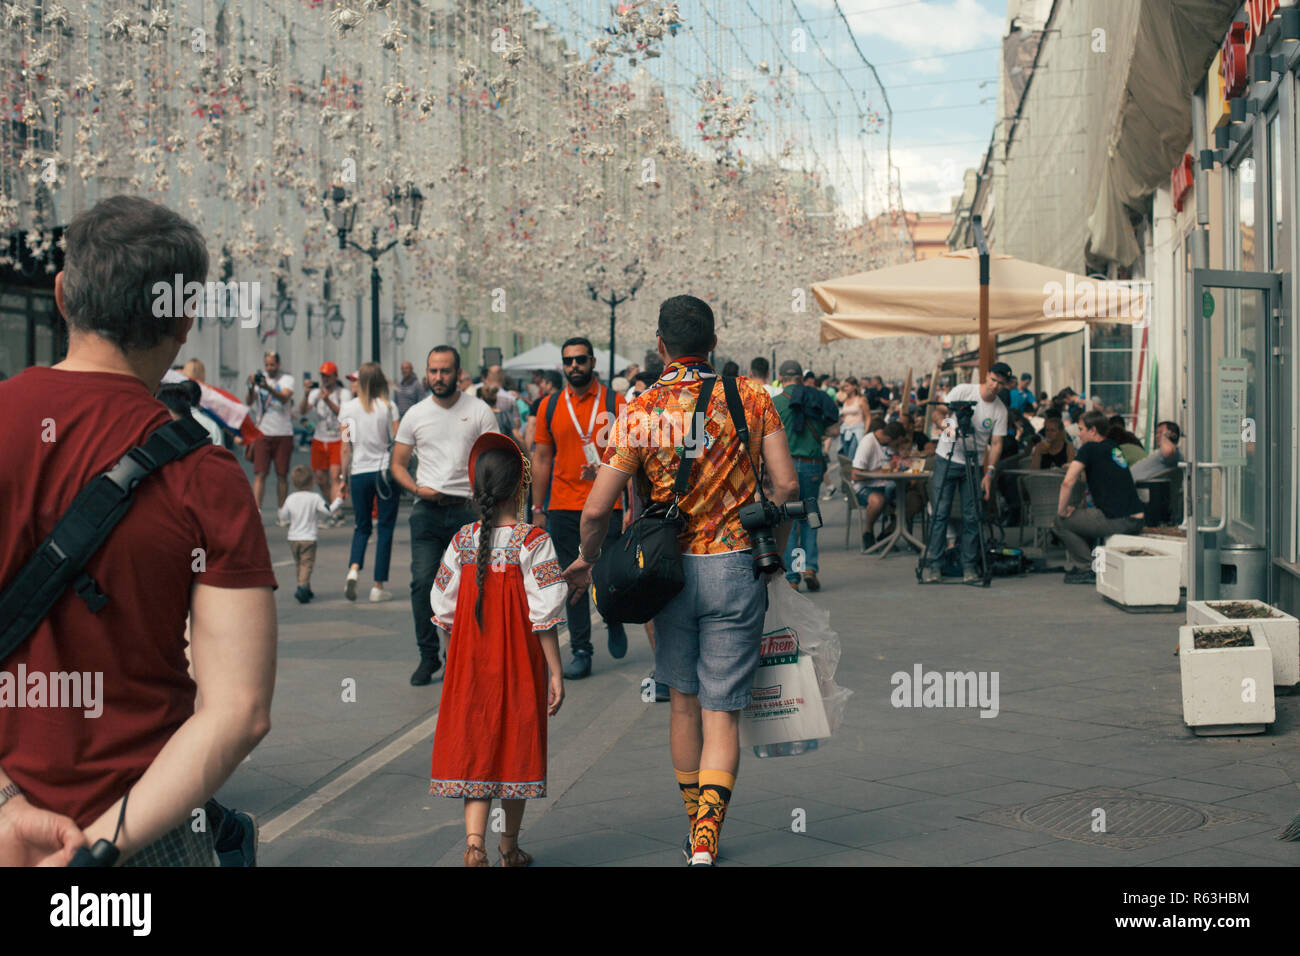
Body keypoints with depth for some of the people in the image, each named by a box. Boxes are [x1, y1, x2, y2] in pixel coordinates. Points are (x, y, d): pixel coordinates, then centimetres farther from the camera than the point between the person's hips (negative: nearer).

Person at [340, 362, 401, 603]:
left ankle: (354, 569, -10)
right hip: (386, 471, -2)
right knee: (385, 528, 5)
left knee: (361, 526, 15)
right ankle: (379, 586, 4)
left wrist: (344, 475, 10)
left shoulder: (348, 408, 0)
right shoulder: (388, 407, -4)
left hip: (359, 473, 2)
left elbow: (346, 448, 1)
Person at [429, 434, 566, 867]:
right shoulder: (533, 543, -12)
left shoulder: (463, 540, -1)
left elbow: (443, 608, 6)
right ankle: (510, 845, 24)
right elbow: (544, 615, -14)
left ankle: (474, 839, -10)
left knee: (474, 747, 6)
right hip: (519, 667, -2)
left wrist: (453, 658, 19)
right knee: (515, 746, 11)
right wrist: (556, 672, -8)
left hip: (470, 666, 2)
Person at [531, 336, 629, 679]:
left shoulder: (615, 403, 0)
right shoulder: (550, 407, 6)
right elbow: (542, 459, 11)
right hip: (563, 508, 2)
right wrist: (538, 507, 9)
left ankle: (614, 621, 32)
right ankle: (581, 651, 12)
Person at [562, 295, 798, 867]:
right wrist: (774, 546, 11)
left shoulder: (640, 413, -6)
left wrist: (586, 560, 11)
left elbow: (596, 508, -8)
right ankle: (706, 842, -11)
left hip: (670, 570, 1)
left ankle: (694, 832, 29)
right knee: (722, 714, 2)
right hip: (735, 567, -1)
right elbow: (786, 485, -5)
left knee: (684, 701, 18)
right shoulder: (751, 397, -4)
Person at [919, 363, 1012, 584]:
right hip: (947, 459, -2)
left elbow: (996, 444, -2)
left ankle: (969, 567, 8)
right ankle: (931, 565, -3)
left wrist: (989, 473, -11)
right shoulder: (962, 391, -7)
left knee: (972, 517, -1)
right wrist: (947, 425, -24)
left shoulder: (1000, 410, -2)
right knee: (940, 513, -5)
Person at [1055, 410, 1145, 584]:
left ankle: (1088, 569, 4)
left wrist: (1062, 510, -2)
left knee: (1061, 522, 4)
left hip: (1118, 522, -9)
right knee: (1081, 518, 30)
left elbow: (1068, 482, -13)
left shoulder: (1089, 448, -5)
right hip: (1137, 521, 9)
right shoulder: (1114, 448, 18)